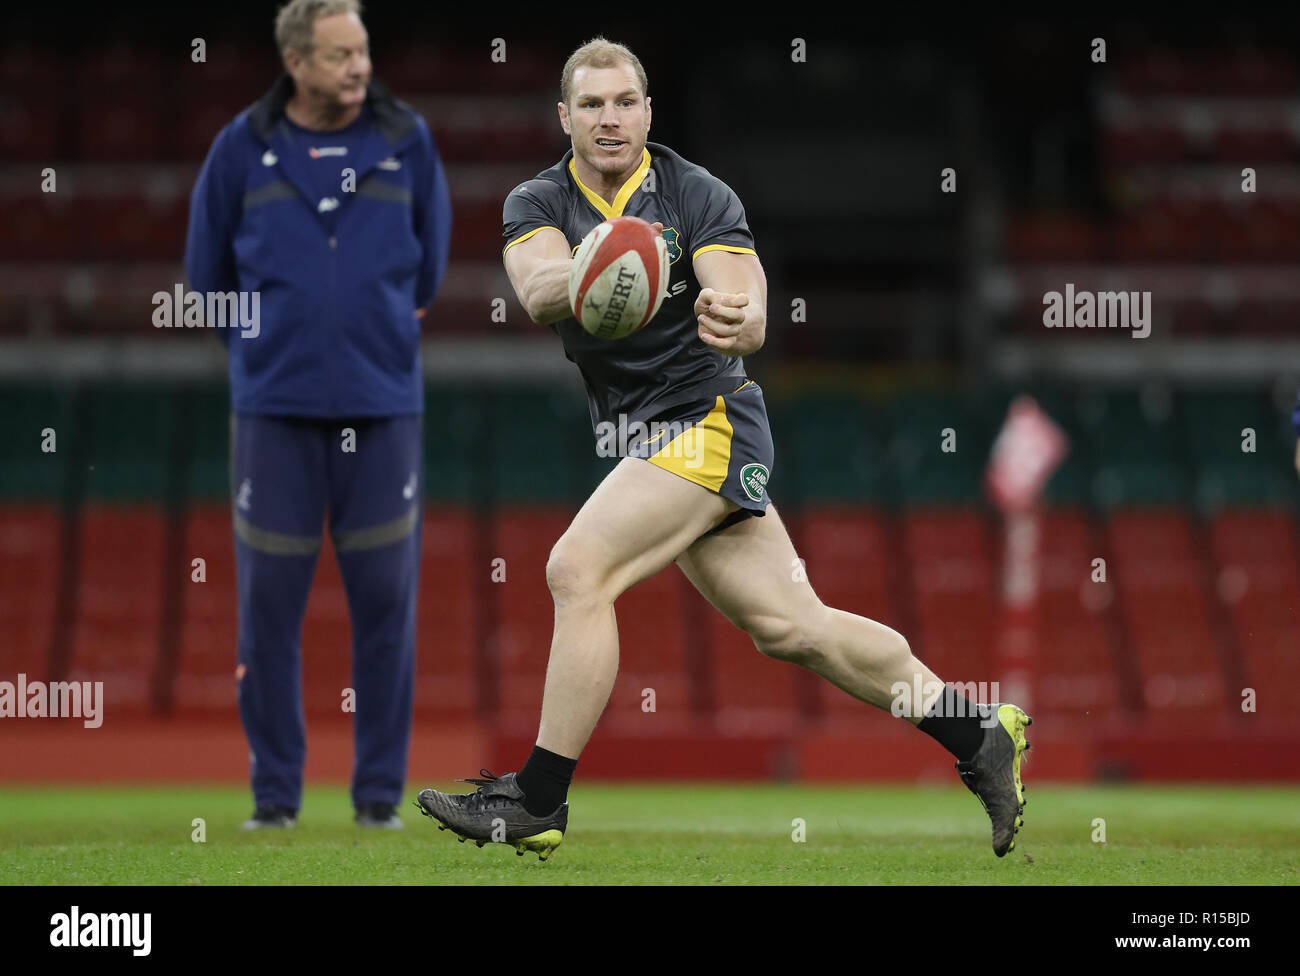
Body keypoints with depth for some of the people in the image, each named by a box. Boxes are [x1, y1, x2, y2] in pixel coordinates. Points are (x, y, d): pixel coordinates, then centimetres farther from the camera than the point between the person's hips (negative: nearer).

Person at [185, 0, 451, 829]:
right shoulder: (244, 148, 1)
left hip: (383, 408, 1)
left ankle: (381, 791, 8)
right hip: (275, 409, -1)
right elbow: (209, 269, 13)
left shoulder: (407, 141, 4)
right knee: (269, 603, -1)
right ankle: (275, 791, 9)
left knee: (386, 601, 0)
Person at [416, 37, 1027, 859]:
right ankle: (982, 742, 17)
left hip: (709, 419, -6)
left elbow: (750, 315, -20)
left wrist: (734, 319, -44)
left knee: (579, 569, -20)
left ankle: (539, 803, -14)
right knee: (788, 625, 6)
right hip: (643, 435, 6)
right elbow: (538, 289, -20)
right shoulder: (538, 204, 3)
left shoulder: (699, 196, -8)